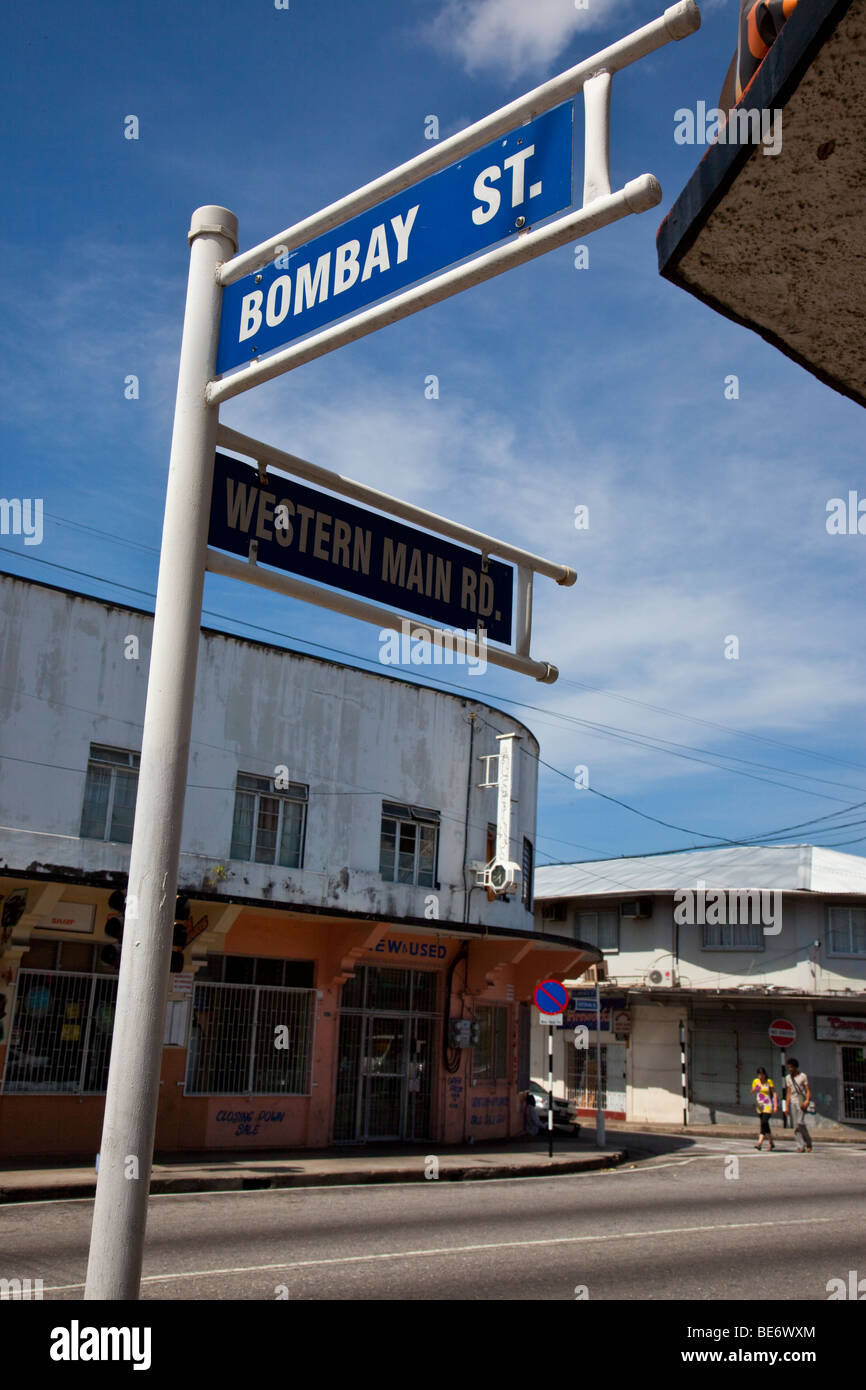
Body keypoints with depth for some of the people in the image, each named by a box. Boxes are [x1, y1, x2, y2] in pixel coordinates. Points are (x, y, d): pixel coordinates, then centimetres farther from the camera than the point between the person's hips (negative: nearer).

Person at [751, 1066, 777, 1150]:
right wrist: (754, 1090, -18)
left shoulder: (769, 1081, -5)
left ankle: (760, 1143, -22)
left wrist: (775, 1105, -9)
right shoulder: (755, 1081, 6)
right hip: (759, 1105, 5)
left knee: (764, 1123, -17)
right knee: (764, 1124, 9)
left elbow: (774, 1093, -4)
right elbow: (752, 1092, 7)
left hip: (768, 1105, -5)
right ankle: (771, 1142, 23)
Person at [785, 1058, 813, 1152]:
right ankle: (801, 1147, -3)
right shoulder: (788, 1078, 12)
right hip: (792, 1102, 4)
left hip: (802, 1101, -4)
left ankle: (808, 1142, 1)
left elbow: (808, 1091, -3)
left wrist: (807, 1101, -19)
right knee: (795, 1126, -4)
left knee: (800, 1122, -19)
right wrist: (787, 1107, 8)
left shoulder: (803, 1076, -1)